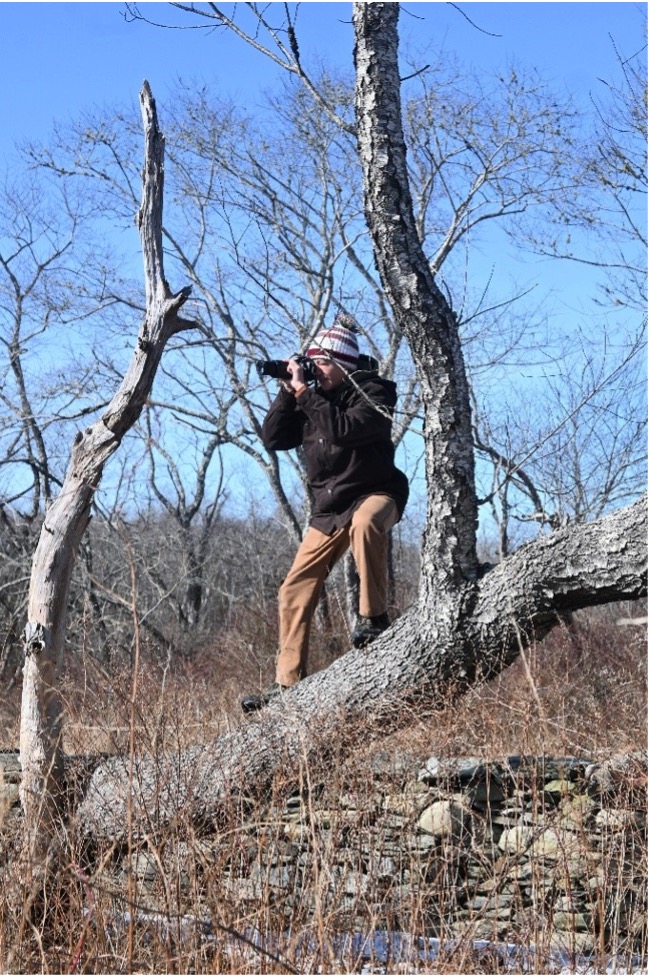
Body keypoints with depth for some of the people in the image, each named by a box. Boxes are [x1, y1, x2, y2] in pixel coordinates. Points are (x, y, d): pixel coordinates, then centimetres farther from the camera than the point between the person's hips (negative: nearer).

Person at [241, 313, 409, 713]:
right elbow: (274, 439, 2)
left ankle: (374, 617, -29)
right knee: (295, 591, 3)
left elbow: (343, 430, -30)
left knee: (365, 523, -43)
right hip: (329, 508, 6)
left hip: (375, 494, -6)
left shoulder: (372, 393, -13)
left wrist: (304, 391, -24)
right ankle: (287, 683, 10)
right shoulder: (315, 396, 6)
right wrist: (287, 392, -8)